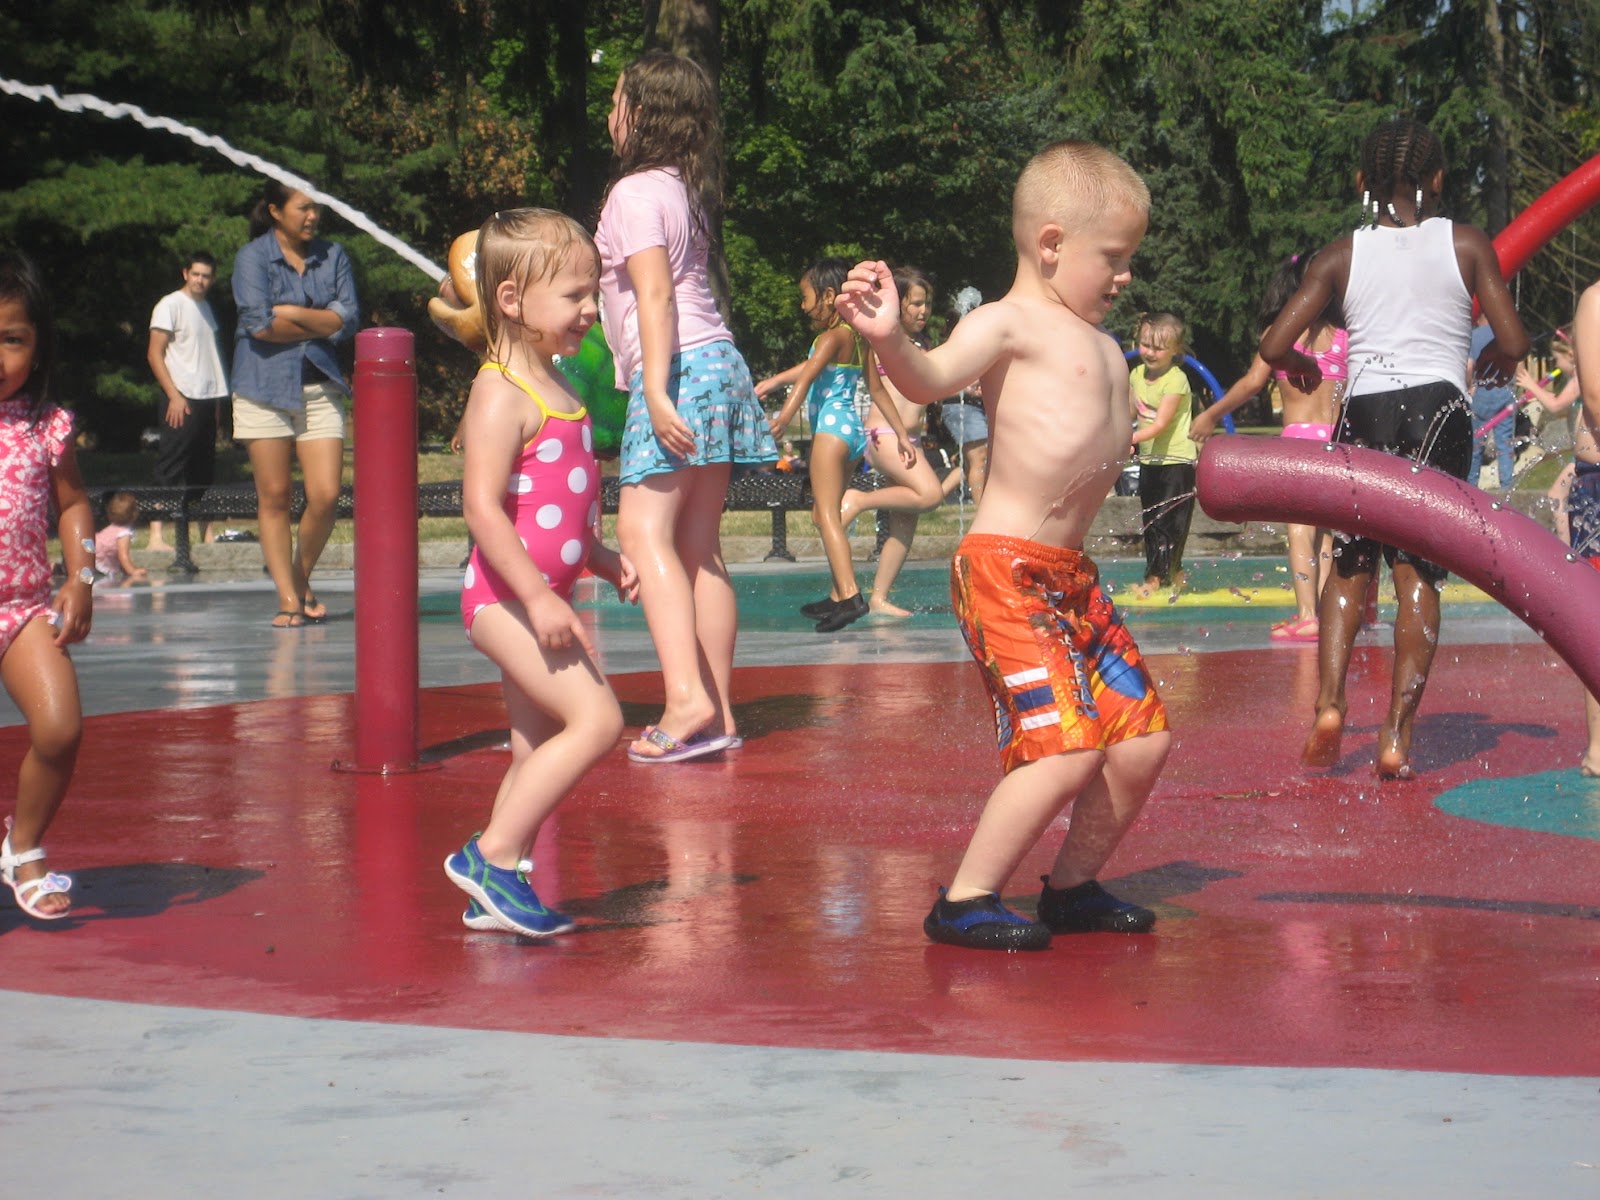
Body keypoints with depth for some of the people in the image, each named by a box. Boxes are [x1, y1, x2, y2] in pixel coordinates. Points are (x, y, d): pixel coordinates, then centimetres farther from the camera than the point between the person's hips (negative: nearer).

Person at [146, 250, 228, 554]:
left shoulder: (205, 306, 17)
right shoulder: (171, 305, -5)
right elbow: (154, 354, -10)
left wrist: (216, 398, 15)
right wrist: (174, 396, -17)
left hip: (207, 398, 7)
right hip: (182, 398, -7)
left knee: (204, 471, 11)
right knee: (169, 471, -10)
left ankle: (207, 532, 17)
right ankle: (156, 535, -13)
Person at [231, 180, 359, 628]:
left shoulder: (333, 256, 11)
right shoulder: (252, 257, 0)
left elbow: (349, 318, 0)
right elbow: (259, 323, -13)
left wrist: (293, 313, -10)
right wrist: (322, 326, -4)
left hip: (319, 387, 3)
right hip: (264, 387, -2)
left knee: (326, 496, -6)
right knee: (274, 496, -1)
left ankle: (302, 580, 17)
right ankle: (288, 598, 7)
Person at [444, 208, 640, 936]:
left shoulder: (551, 386, 16)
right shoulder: (502, 393, -15)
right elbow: (483, 506, -23)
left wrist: (601, 561, 17)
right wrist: (540, 596, -26)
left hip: (536, 597, 10)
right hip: (508, 596, -10)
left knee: (539, 749, 13)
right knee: (597, 719, -16)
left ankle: (495, 894, 20)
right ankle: (492, 855, -10)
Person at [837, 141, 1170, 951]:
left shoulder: (1099, 346, 22)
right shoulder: (1010, 322, -6)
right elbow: (932, 377, -24)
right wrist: (889, 339, -41)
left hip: (1070, 573, 9)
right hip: (1007, 569, -9)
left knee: (1143, 738, 9)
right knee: (1065, 745, -16)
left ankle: (1073, 886, 26)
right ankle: (965, 901, -5)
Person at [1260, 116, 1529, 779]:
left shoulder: (1343, 254, 6)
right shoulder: (1465, 243, 4)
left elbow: (1274, 345, -1)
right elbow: (1514, 342, -2)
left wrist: (1302, 367, 21)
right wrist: (1493, 360, 21)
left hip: (1366, 410, 1)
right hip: (1440, 408, -1)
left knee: (1350, 561, 16)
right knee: (1418, 570, 2)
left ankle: (1329, 703, -3)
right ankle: (1396, 734, -3)